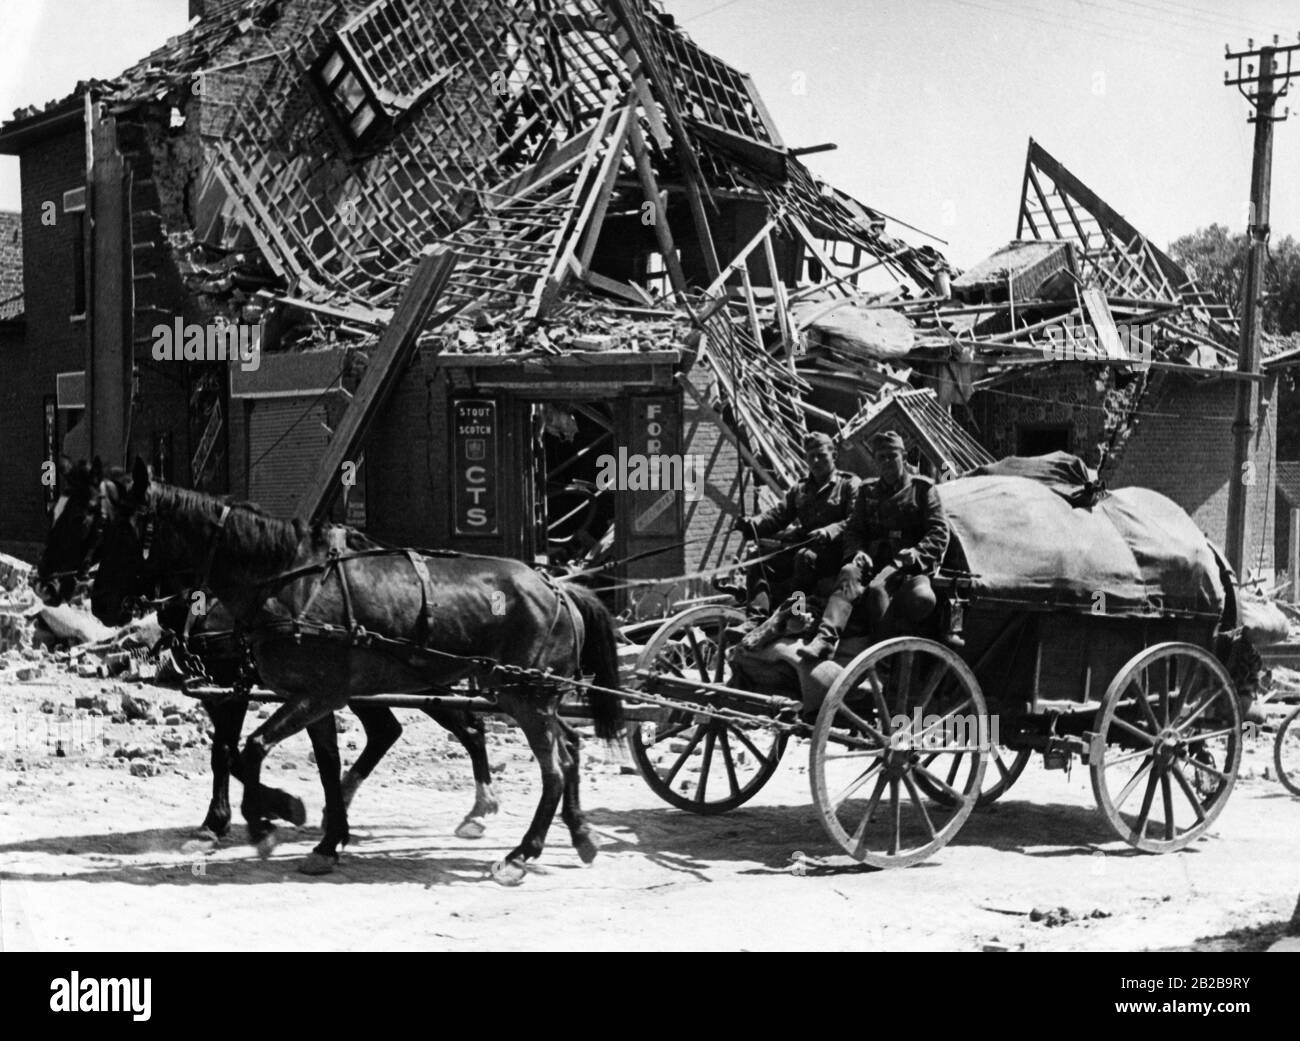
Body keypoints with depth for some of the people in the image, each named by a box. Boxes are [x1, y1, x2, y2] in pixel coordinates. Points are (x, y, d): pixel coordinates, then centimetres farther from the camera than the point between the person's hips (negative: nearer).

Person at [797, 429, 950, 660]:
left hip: (908, 563, -3)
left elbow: (939, 533, 3)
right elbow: (853, 530, 19)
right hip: (874, 561, 3)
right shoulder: (868, 491, 23)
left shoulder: (922, 489, 10)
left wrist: (916, 553, -15)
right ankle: (826, 637, -49)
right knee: (849, 573, -31)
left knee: (878, 587, -36)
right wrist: (858, 552, -4)